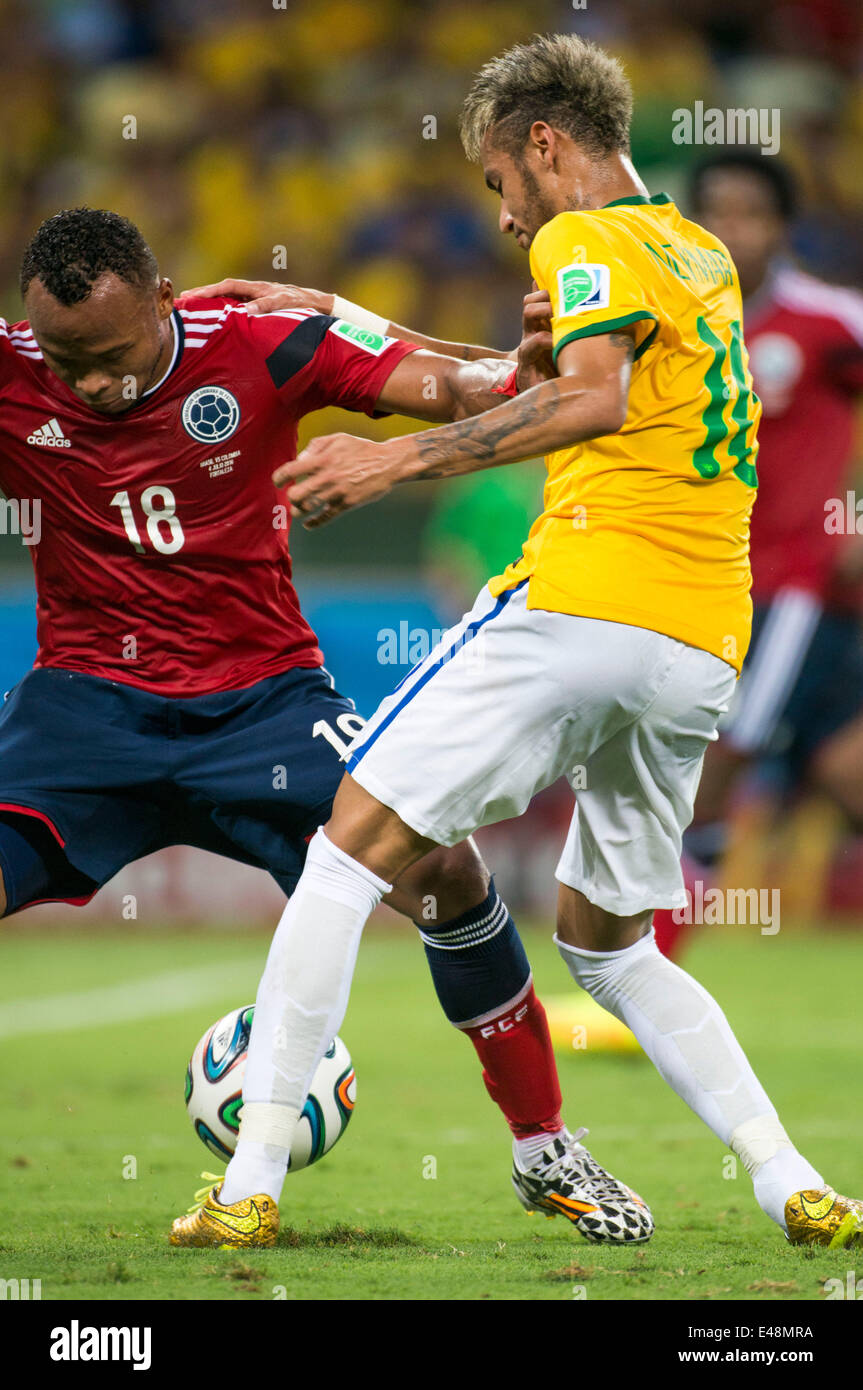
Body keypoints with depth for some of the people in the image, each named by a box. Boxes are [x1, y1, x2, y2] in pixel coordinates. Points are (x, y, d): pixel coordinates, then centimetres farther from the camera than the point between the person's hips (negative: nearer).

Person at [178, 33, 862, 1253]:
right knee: (606, 944, 21)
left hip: (586, 601, -8)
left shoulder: (586, 241, -1)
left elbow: (597, 395, -21)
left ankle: (252, 1184, -10)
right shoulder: (705, 258, 23)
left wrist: (399, 460, -23)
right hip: (704, 649, 8)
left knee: (352, 845, -2)